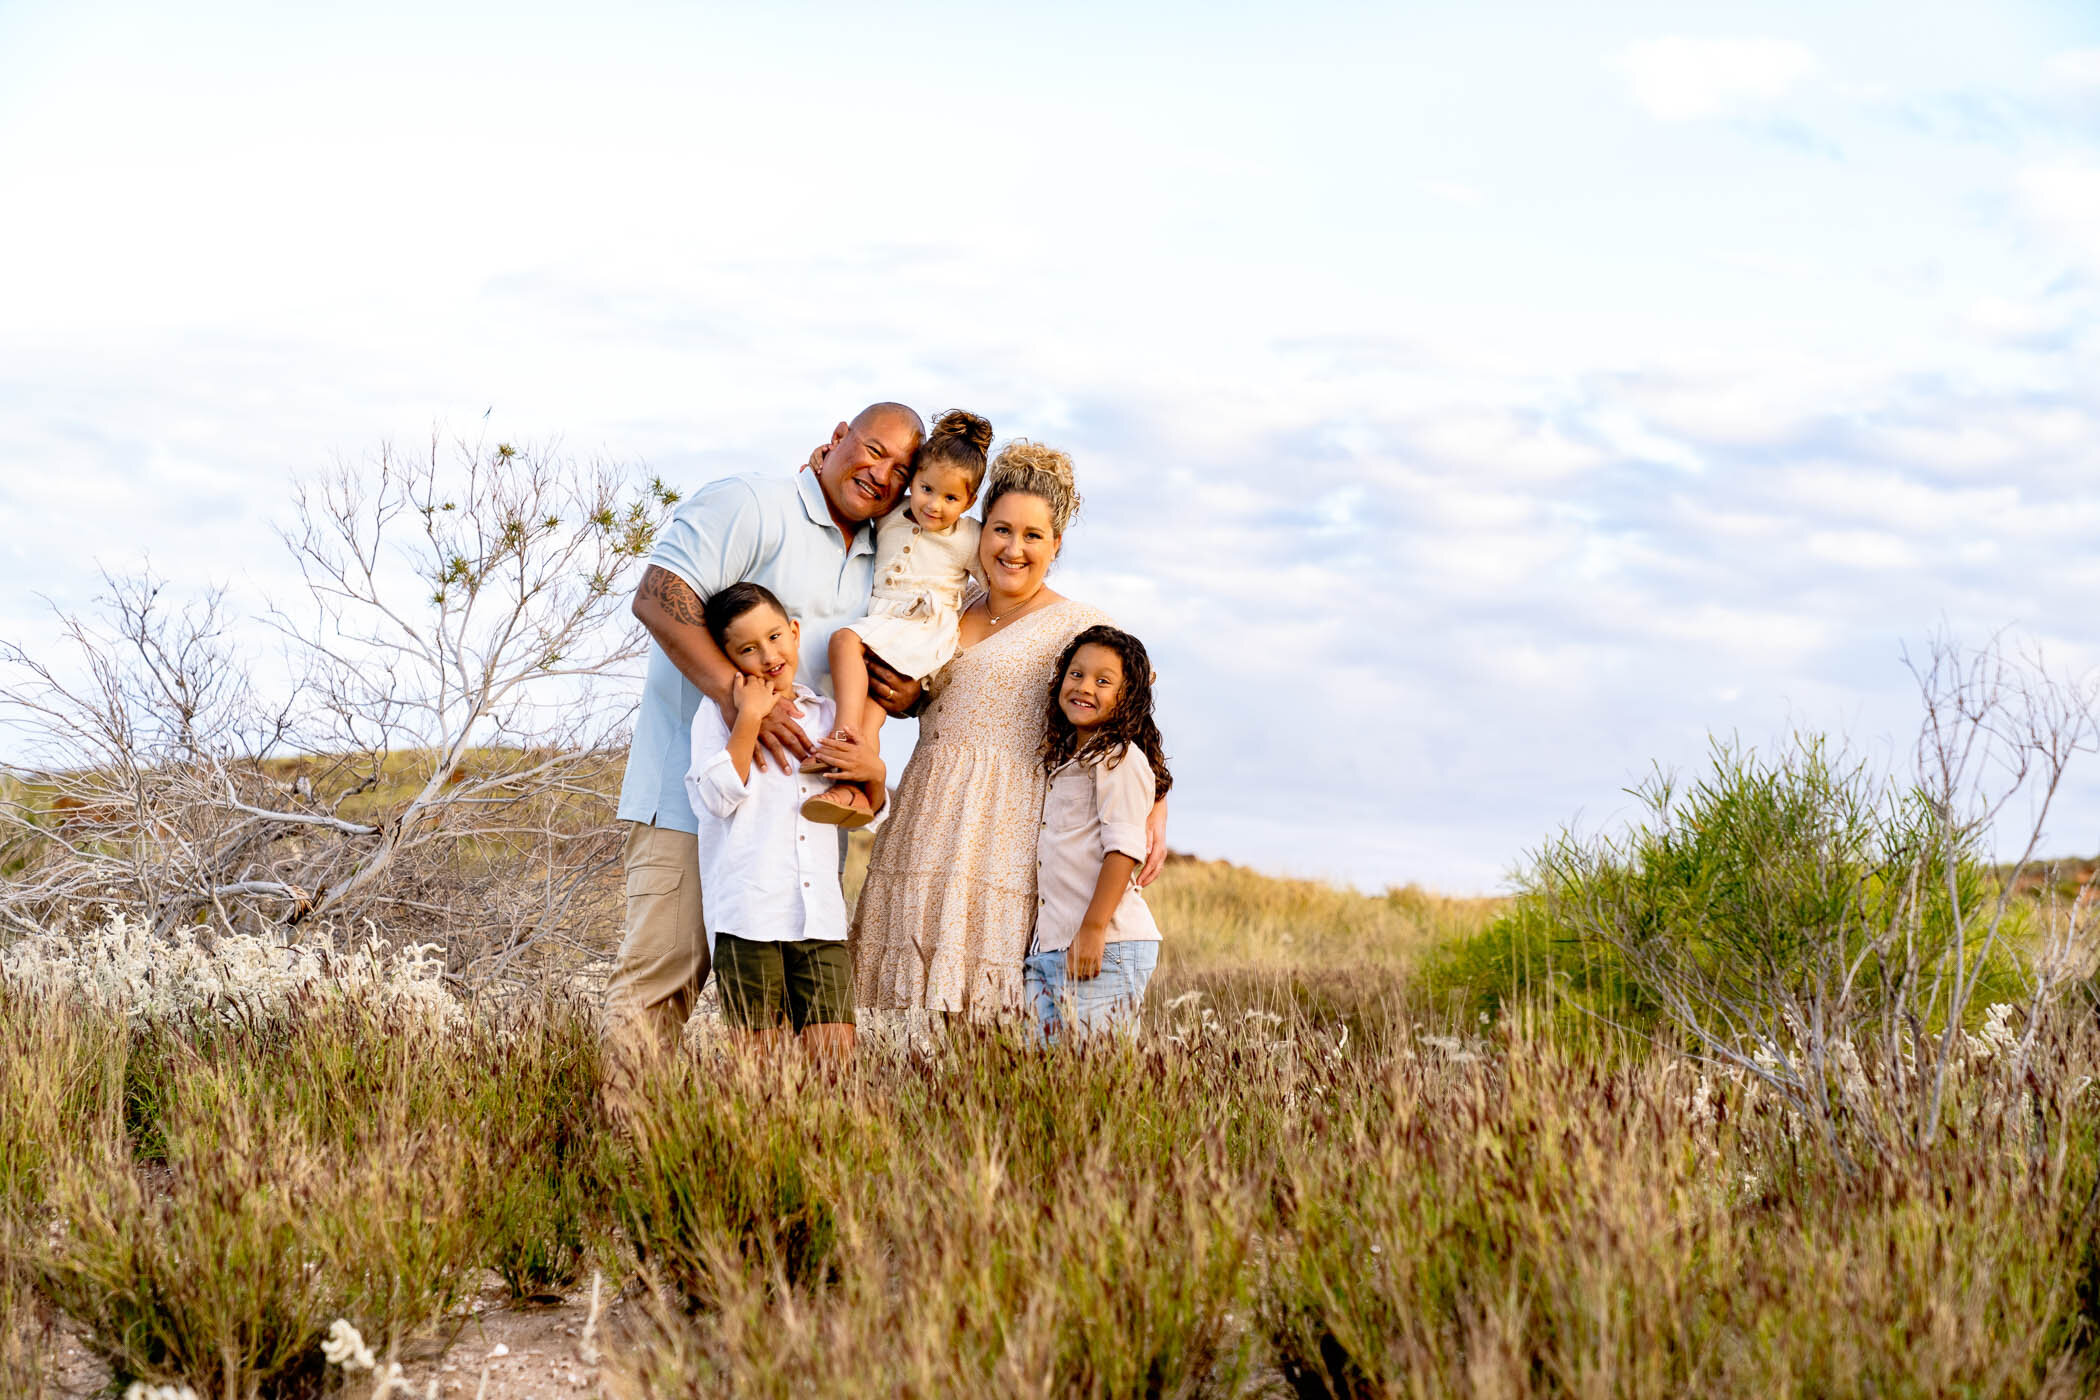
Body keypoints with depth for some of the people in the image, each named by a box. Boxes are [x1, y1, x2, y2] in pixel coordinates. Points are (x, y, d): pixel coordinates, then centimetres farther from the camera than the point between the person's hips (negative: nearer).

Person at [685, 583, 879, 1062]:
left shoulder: (825, 715, 18)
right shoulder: (718, 715, 5)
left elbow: (866, 811, 25)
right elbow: (717, 798, -10)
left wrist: (873, 774, 3)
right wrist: (749, 718, -10)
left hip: (820, 917, 4)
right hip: (749, 918, -4)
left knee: (835, 1051, -5)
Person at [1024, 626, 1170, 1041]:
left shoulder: (1119, 758, -8)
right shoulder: (1064, 758, 21)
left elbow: (1123, 850, -16)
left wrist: (1093, 929, -21)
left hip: (1106, 948, -9)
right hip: (1046, 945, 9)